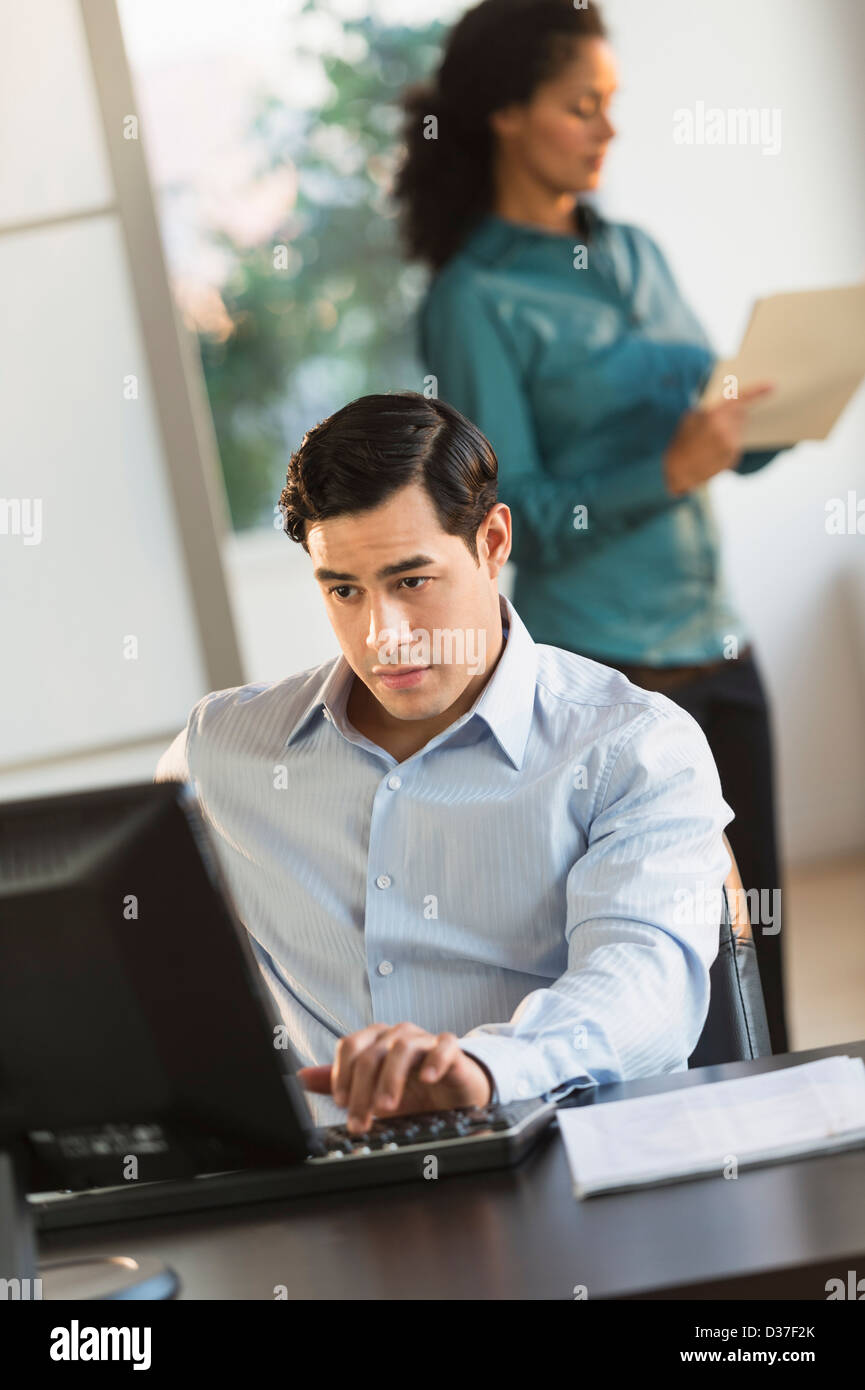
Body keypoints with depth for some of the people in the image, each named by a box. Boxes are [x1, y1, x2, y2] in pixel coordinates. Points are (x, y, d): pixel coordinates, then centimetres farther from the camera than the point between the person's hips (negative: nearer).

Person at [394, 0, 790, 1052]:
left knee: (754, 940, 11)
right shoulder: (475, 303, -8)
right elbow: (514, 514, -13)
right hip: (599, 664, -6)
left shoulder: (635, 255, 11)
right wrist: (670, 470, -23)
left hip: (714, 641, 6)